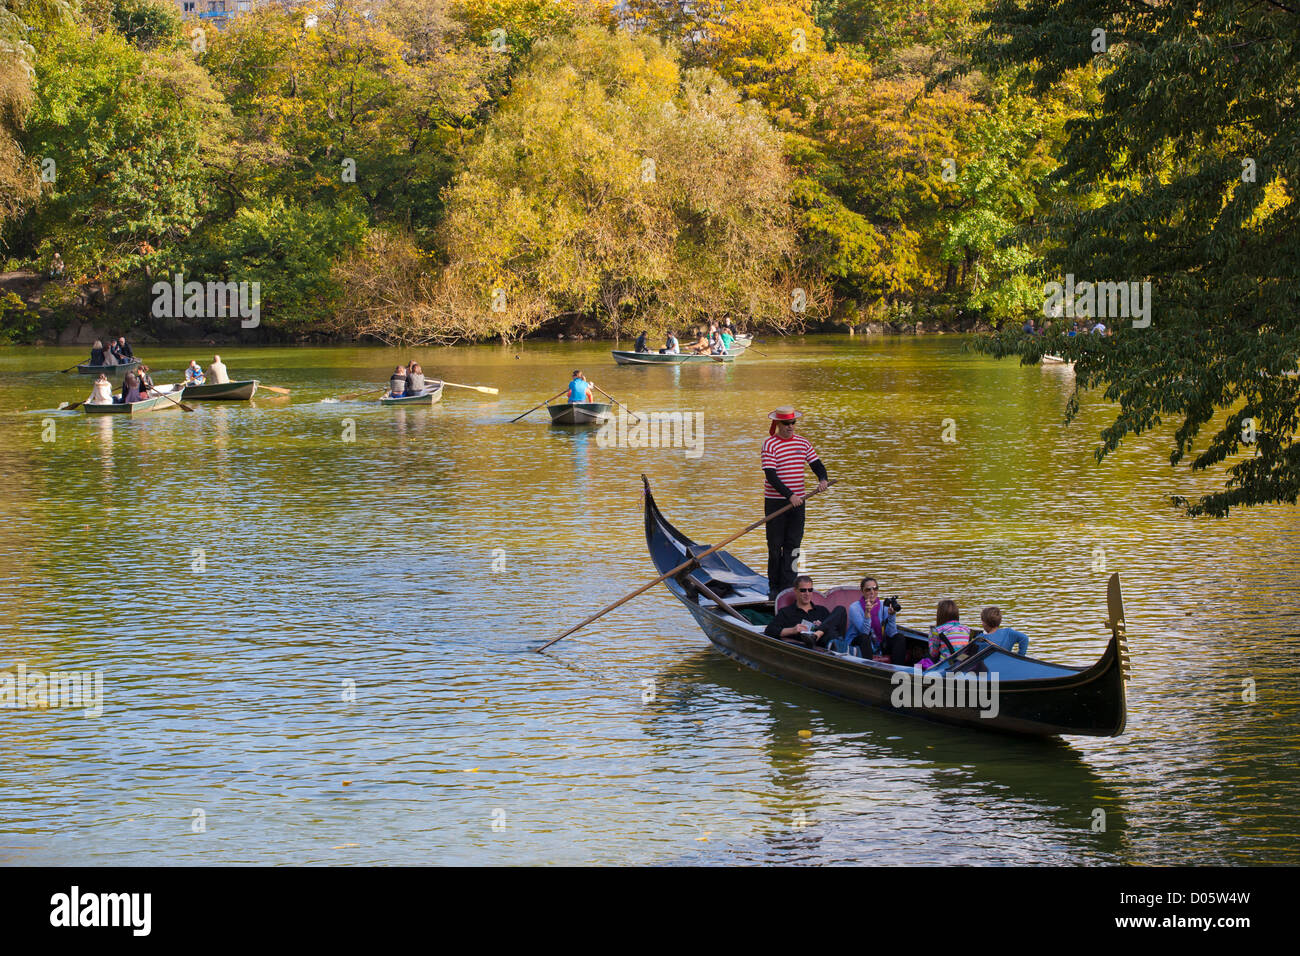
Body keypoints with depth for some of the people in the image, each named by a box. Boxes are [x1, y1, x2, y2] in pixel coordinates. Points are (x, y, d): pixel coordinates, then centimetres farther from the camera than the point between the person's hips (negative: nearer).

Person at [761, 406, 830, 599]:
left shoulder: (803, 443, 9)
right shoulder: (770, 444, -8)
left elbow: (817, 464, 12)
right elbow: (770, 476, -16)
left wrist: (823, 479, -11)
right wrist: (789, 495, -24)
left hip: (797, 500, 4)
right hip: (775, 501, -4)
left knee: (793, 544, 2)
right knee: (775, 545, 0)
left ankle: (786, 587, 4)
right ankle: (774, 587, 10)